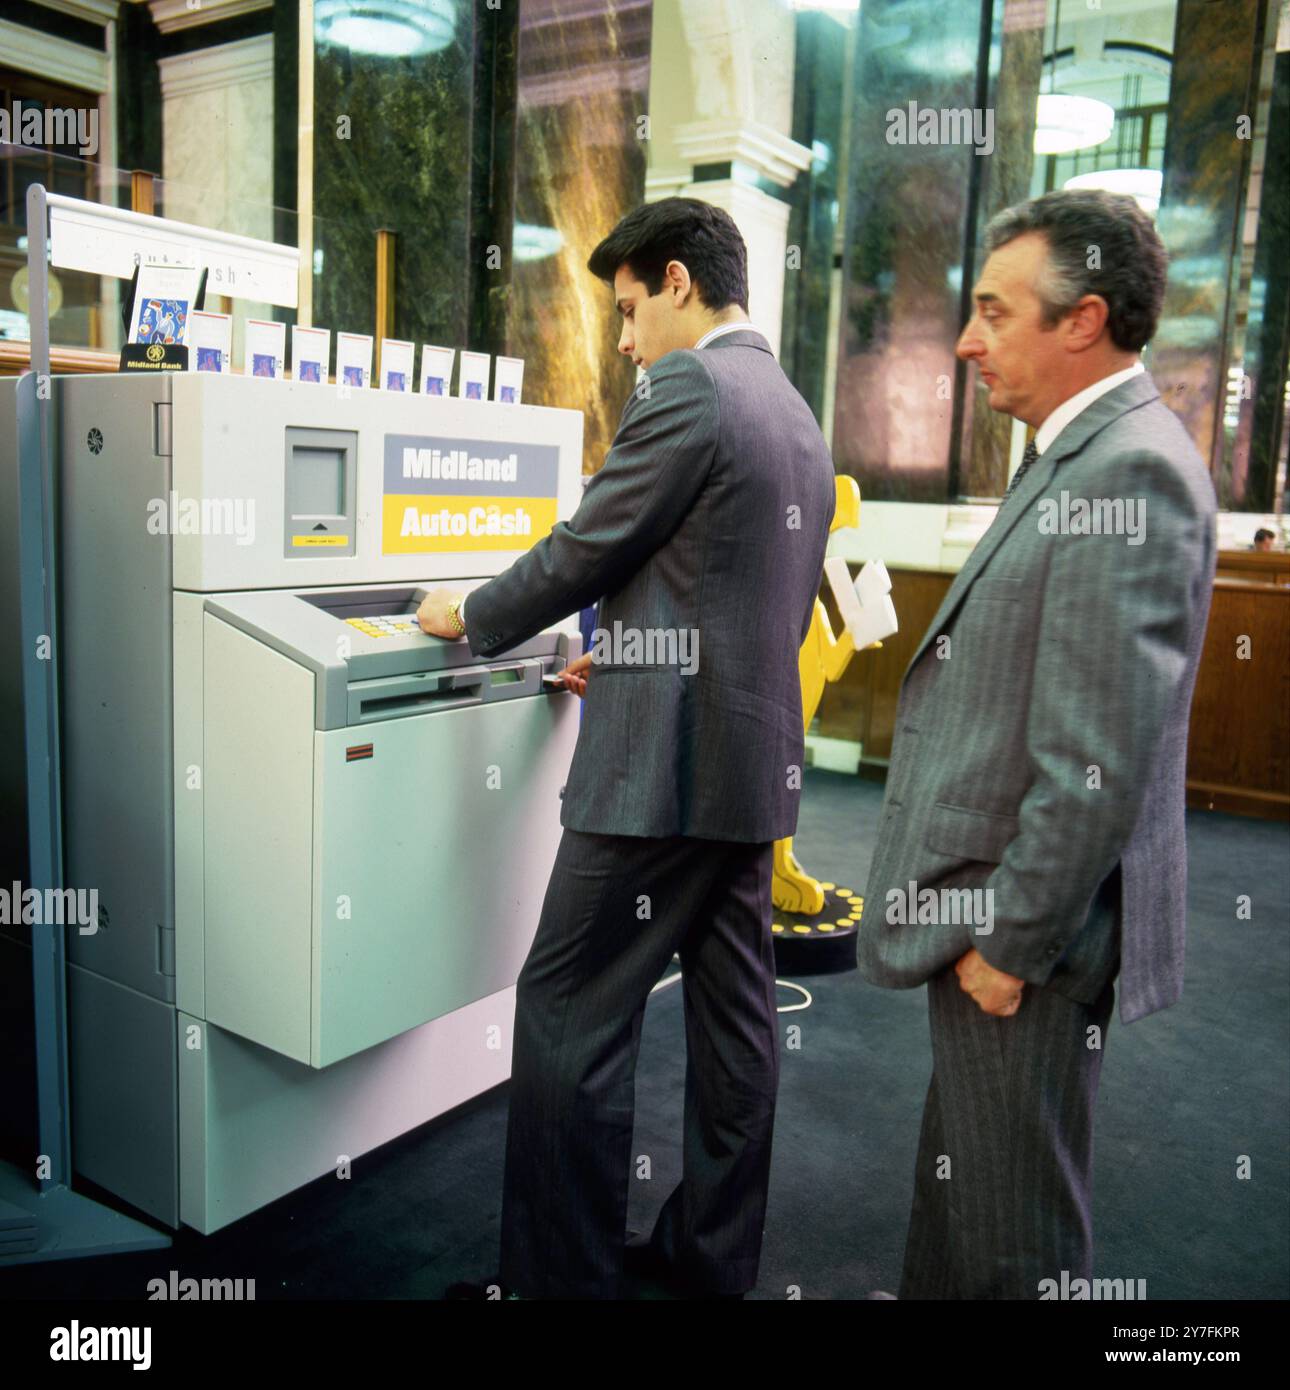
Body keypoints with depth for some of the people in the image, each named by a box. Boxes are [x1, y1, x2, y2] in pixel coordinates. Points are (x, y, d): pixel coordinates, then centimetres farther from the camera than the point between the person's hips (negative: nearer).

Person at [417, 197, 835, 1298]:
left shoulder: (688, 390, -11)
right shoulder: (799, 415, 18)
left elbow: (583, 551, -10)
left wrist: (467, 618, 8)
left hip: (663, 763, -10)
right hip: (756, 760, 10)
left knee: (570, 1015, 0)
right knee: (732, 1006, 15)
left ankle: (560, 1277, 12)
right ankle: (714, 1255, 29)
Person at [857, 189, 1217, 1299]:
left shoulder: (1129, 470, -20)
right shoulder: (1079, 455, 13)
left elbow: (1101, 759, -25)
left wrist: (1011, 942, -17)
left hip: (1028, 926, -10)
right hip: (998, 902, 10)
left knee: (1011, 1244, 10)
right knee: (958, 1190, 25)